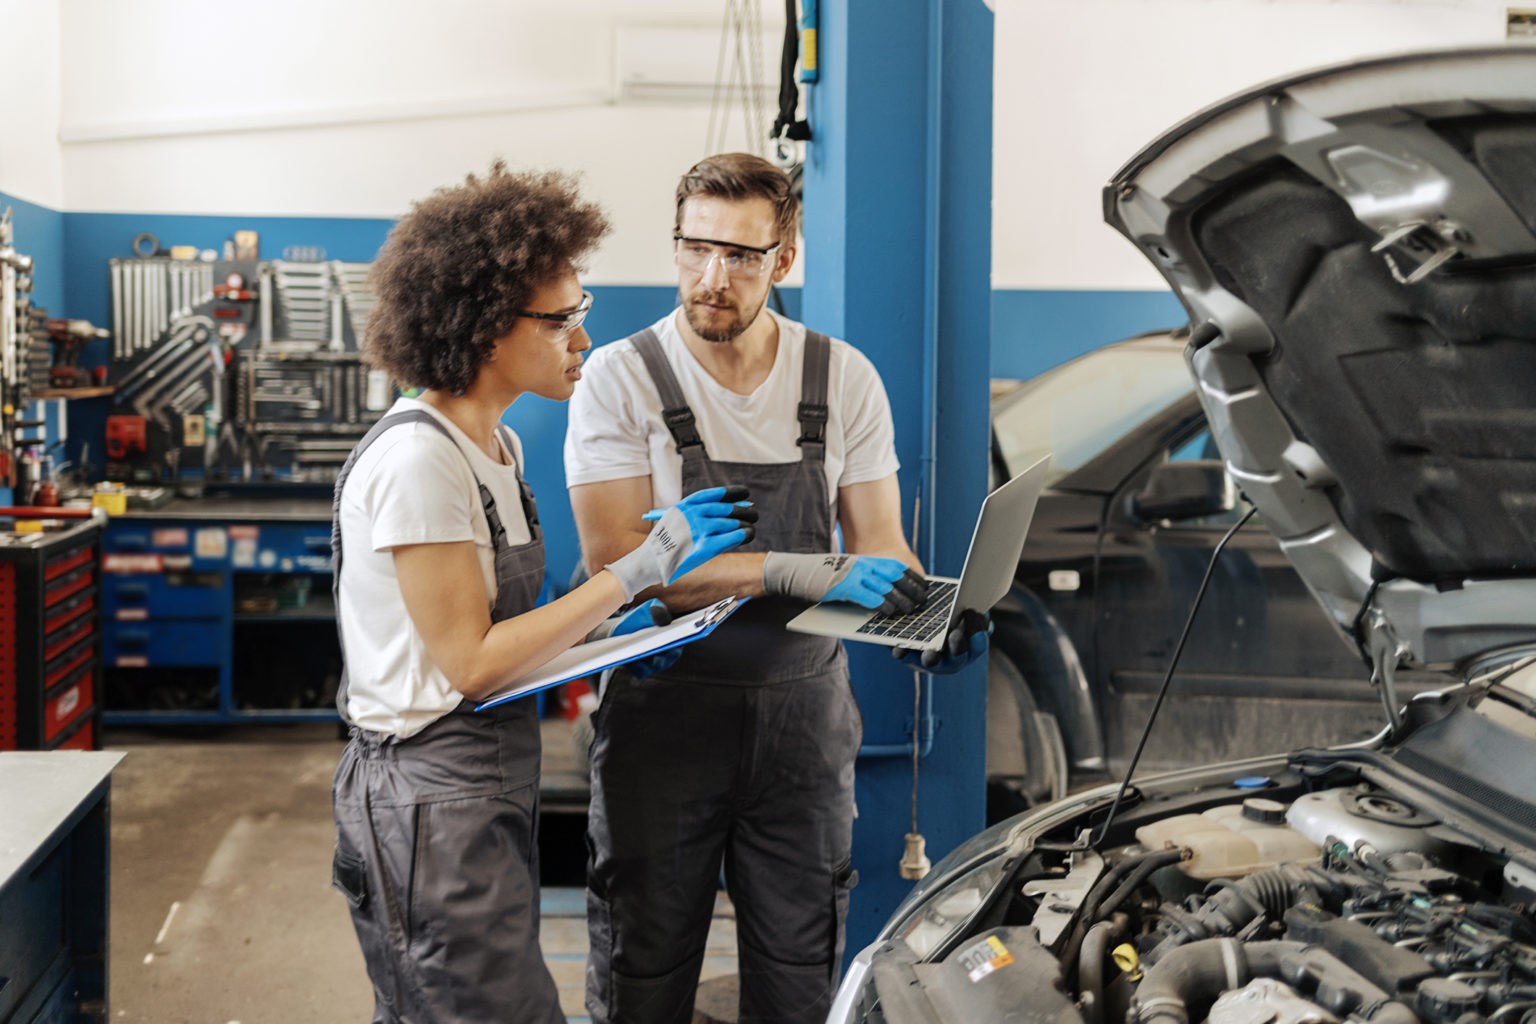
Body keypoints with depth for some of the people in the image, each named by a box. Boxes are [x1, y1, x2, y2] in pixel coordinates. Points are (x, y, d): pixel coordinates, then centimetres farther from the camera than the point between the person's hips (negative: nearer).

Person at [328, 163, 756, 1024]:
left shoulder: (497, 445, 12)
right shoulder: (417, 460, -19)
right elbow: (470, 662, -20)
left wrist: (610, 631, 2)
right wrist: (639, 572, -19)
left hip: (496, 790, 9)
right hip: (434, 800, -9)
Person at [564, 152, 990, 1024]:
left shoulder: (845, 380, 2)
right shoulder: (621, 378, -7)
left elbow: (879, 544, 6)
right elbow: (618, 559, -17)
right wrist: (803, 572, -26)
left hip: (804, 713, 3)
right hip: (664, 712, -2)